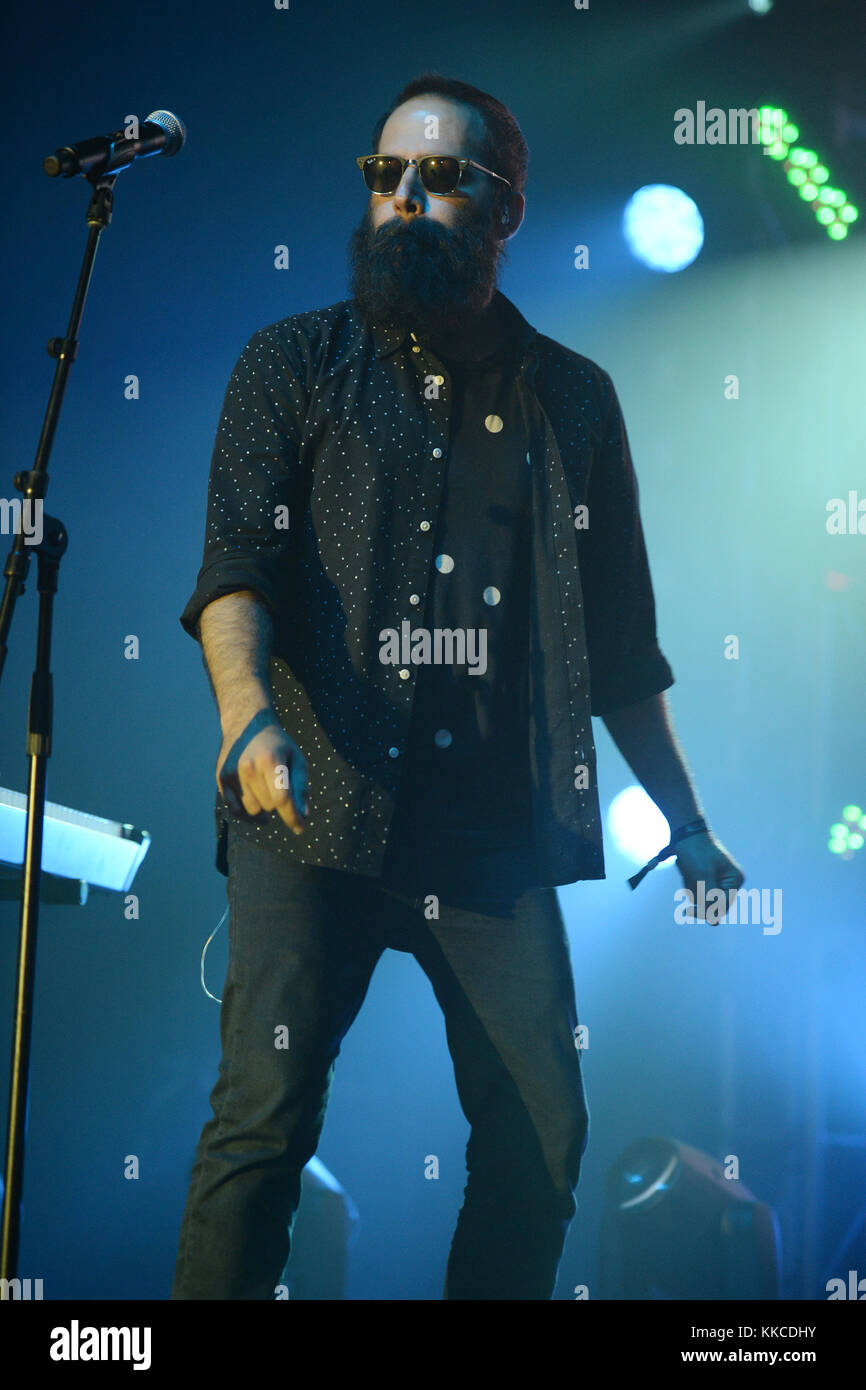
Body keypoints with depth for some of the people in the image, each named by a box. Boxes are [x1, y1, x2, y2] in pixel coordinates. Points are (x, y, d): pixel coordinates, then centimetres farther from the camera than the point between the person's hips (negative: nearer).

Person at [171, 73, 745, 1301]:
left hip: (499, 831, 2)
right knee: (265, 1110, -10)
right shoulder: (294, 362, 7)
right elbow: (237, 556, -6)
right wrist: (246, 712, -26)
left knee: (544, 1130, 1)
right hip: (314, 811, -2)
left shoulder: (571, 399, 13)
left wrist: (688, 825, 16)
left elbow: (619, 642, 17)